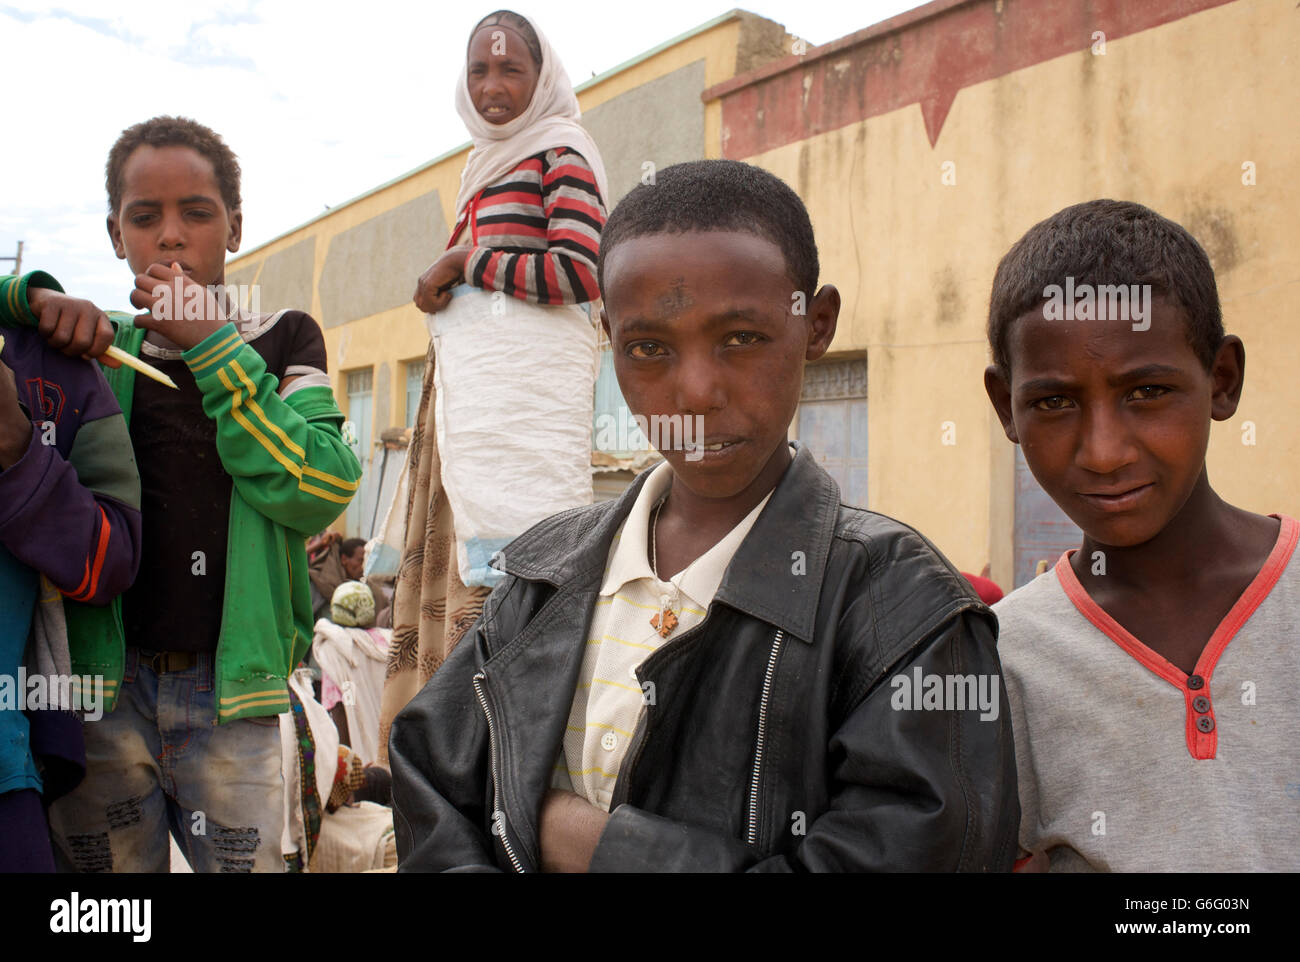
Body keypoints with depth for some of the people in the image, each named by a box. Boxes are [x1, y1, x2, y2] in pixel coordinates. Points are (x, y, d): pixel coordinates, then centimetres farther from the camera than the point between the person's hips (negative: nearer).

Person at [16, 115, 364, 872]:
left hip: (229, 692, -1)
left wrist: (209, 347, -11)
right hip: (102, 683, 1)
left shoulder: (281, 339, 6)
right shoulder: (93, 347, 10)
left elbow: (321, 492, -8)